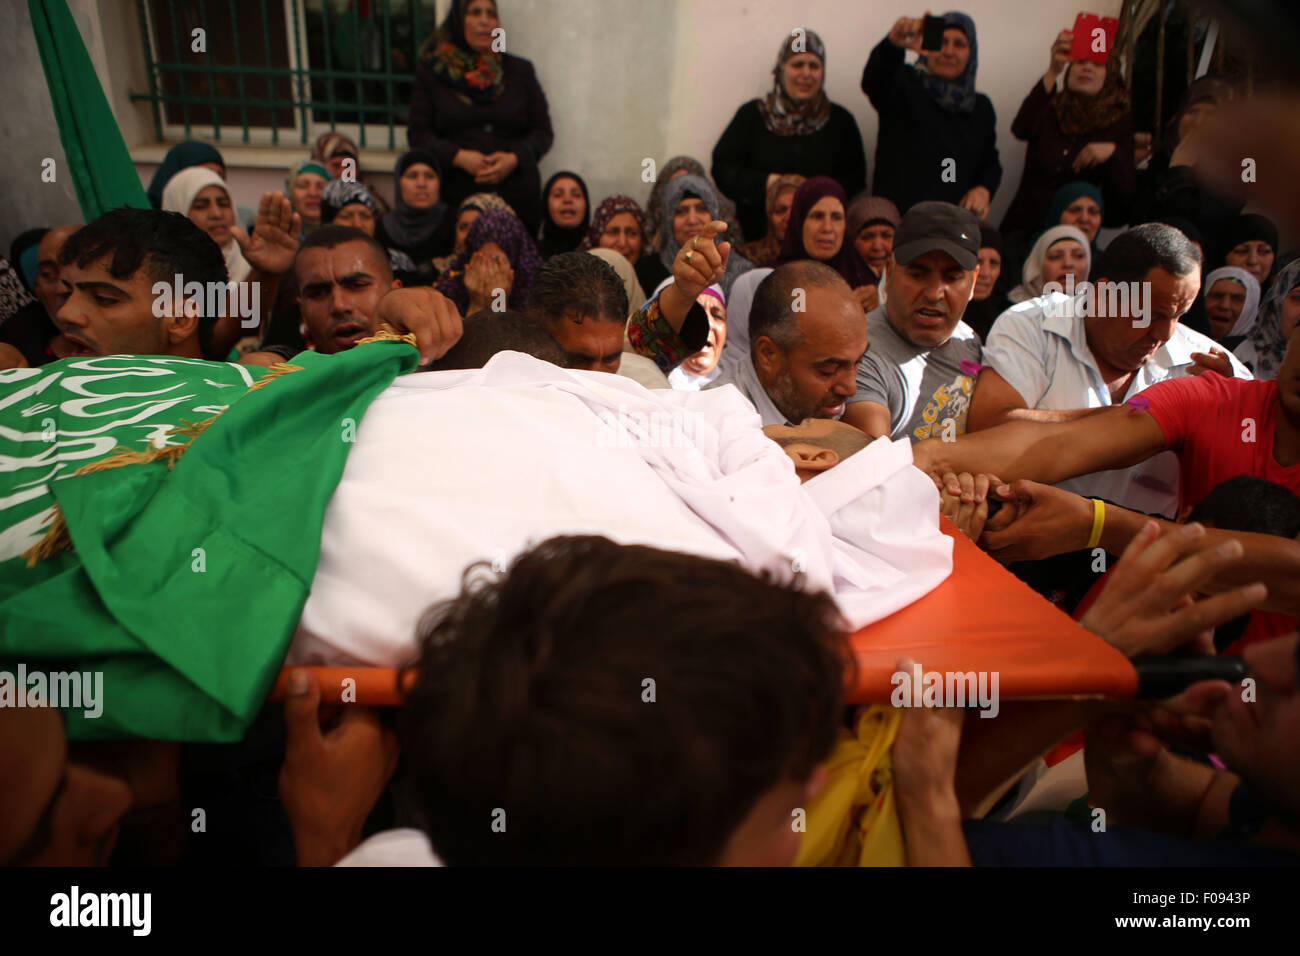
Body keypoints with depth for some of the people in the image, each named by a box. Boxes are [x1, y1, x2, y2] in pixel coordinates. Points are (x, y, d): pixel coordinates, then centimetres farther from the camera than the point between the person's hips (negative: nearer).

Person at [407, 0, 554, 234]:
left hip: (516, 195, 1)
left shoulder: (521, 70, 15)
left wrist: (514, 158, -9)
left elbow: (542, 131, 11)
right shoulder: (431, 71, 11)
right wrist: (458, 157, -11)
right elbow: (418, 133, 6)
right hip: (455, 195, -1)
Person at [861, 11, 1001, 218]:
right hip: (896, 216, -4)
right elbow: (873, 80, -18)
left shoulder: (981, 108, 20)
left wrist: (984, 189, 2)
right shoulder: (904, 86, 5)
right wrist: (894, 44, -39)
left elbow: (990, 162, 26)